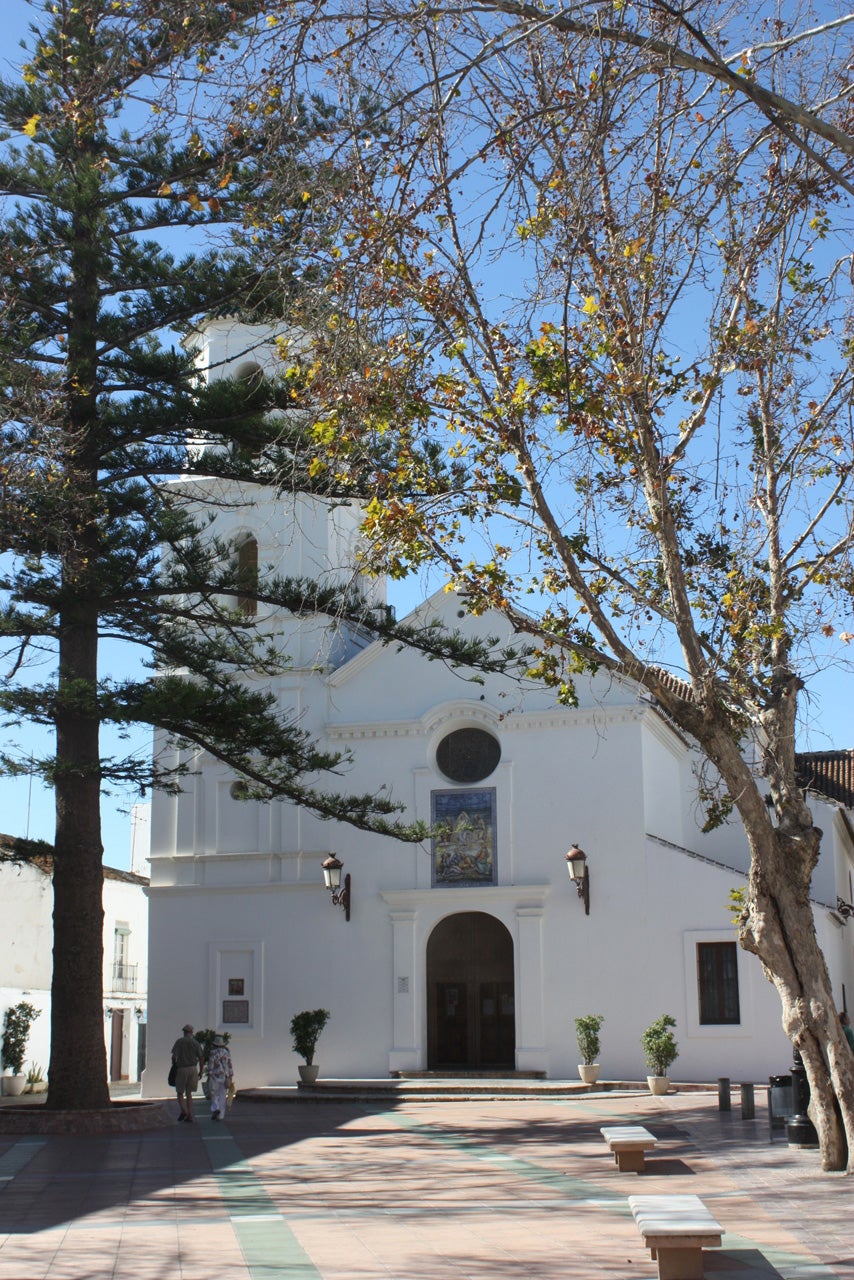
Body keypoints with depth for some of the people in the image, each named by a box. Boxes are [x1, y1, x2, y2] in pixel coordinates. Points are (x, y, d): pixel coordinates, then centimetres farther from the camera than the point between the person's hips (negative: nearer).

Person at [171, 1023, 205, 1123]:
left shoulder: (179, 1042, -3)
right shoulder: (196, 1043, 4)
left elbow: (174, 1056, -10)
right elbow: (201, 1058, 3)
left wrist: (174, 1066, 8)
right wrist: (201, 1071, 12)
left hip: (181, 1069, -3)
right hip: (193, 1068, 3)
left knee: (180, 1092, 10)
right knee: (189, 1093, 11)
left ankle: (183, 1110, -13)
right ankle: (189, 1116, 5)